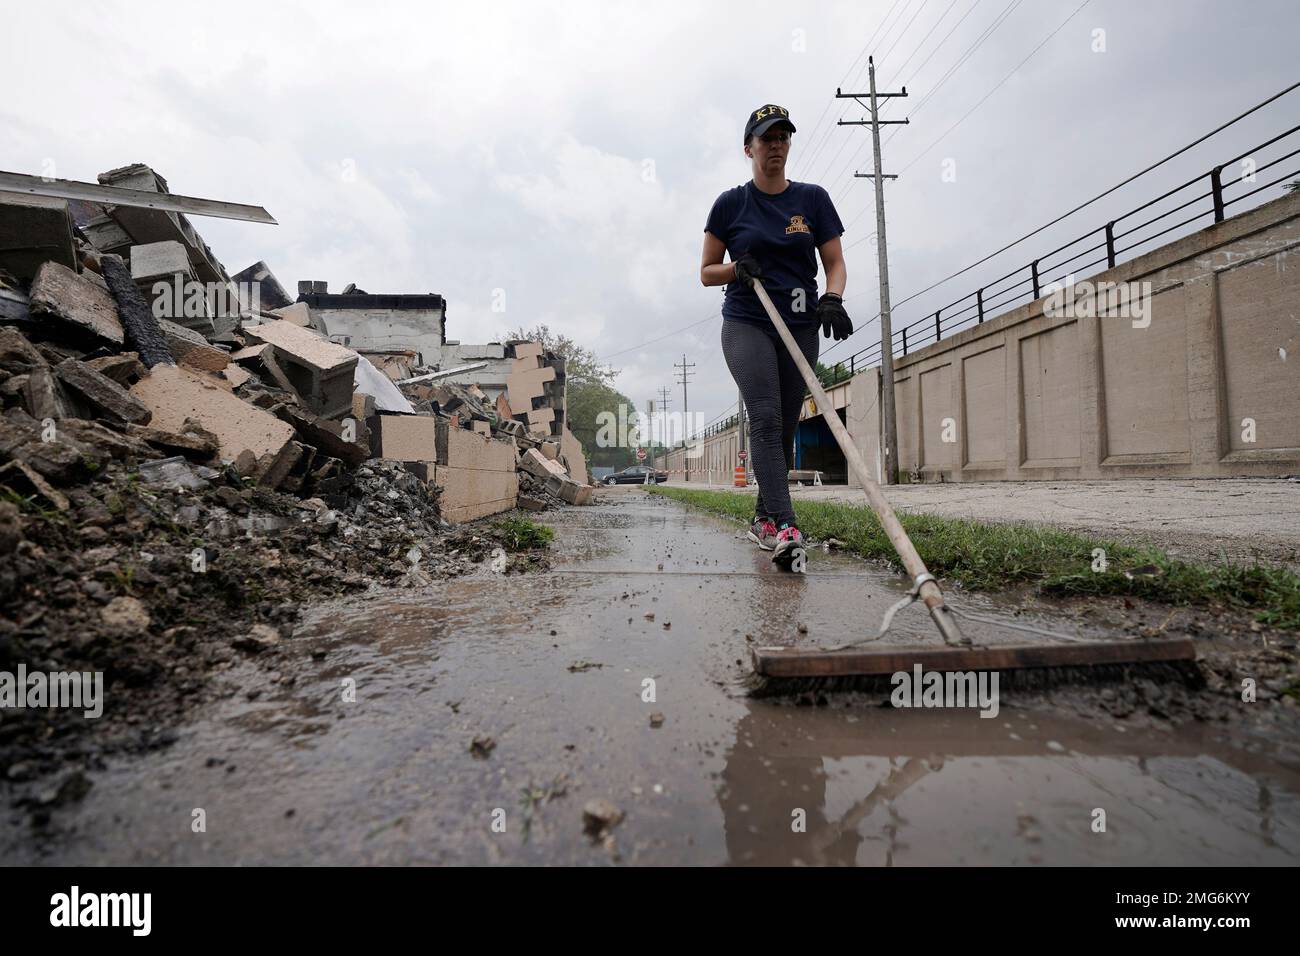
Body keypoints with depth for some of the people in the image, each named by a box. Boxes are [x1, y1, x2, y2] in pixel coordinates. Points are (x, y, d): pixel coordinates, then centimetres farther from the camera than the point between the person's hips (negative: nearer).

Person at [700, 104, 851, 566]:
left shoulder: (813, 198, 10)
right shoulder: (730, 204, 6)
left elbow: (835, 262, 6)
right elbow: (706, 272, 9)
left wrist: (833, 298, -15)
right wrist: (738, 268, -12)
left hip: (801, 328, 3)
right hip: (746, 324, -3)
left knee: (786, 426, 3)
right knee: (765, 418, -20)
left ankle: (763, 517, 19)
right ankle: (785, 526, -27)